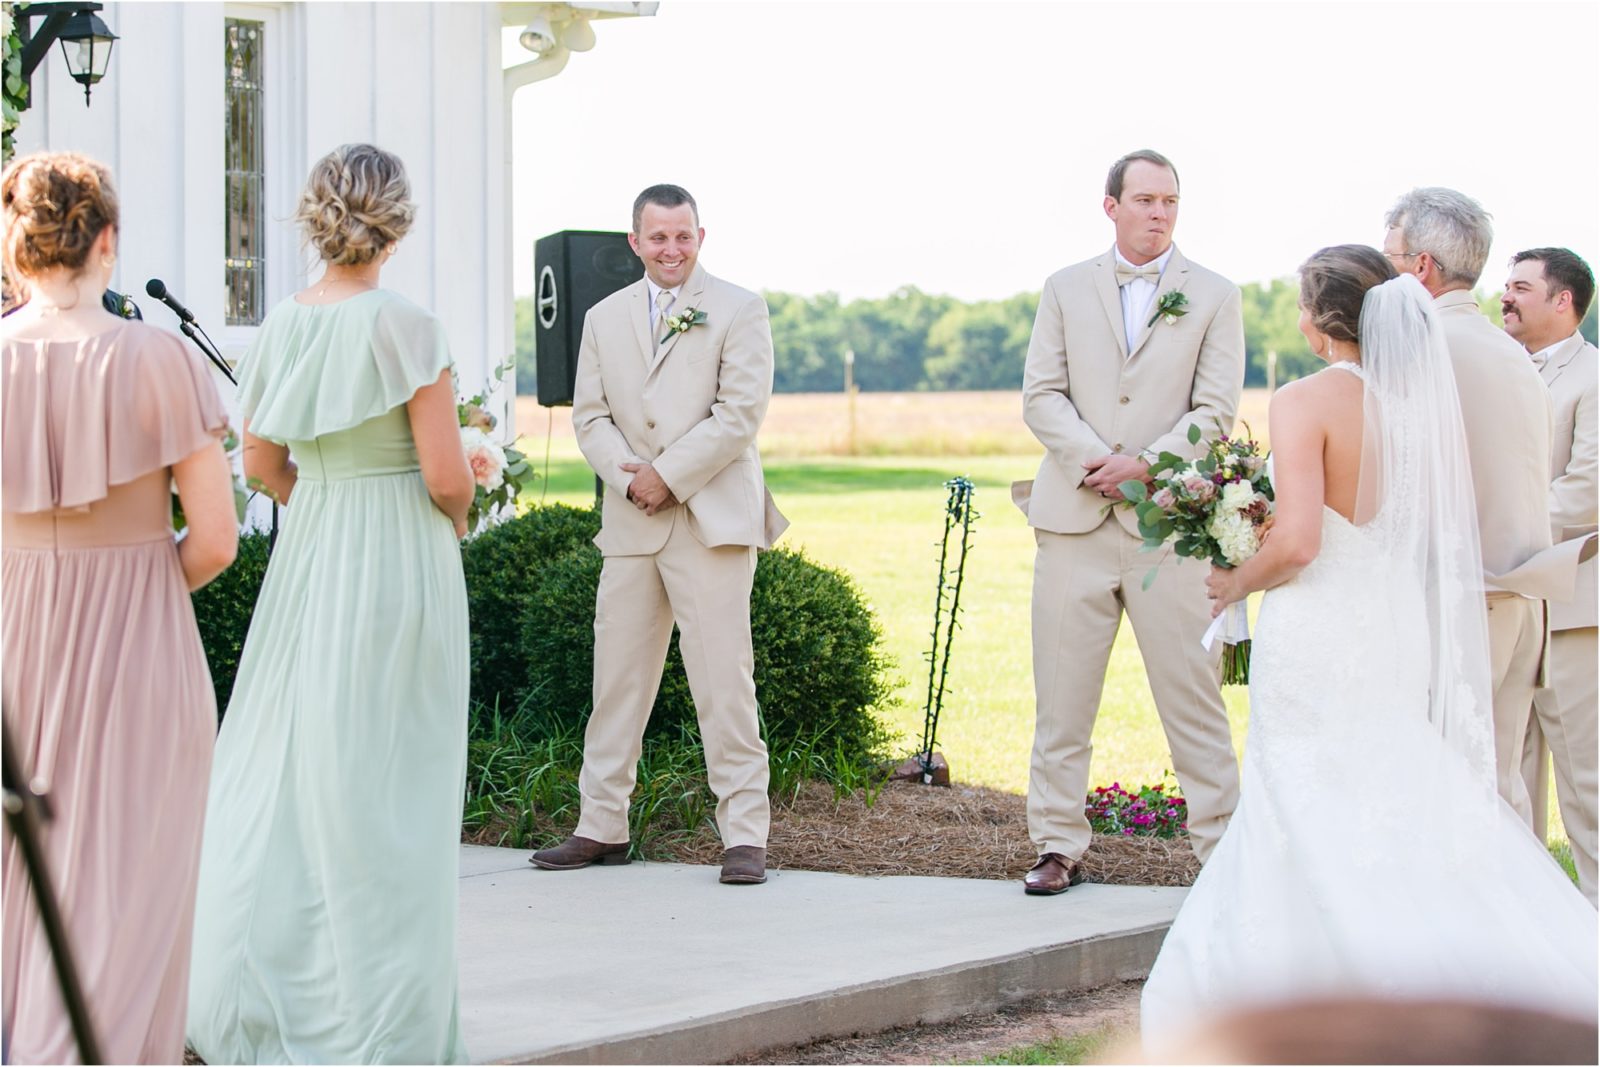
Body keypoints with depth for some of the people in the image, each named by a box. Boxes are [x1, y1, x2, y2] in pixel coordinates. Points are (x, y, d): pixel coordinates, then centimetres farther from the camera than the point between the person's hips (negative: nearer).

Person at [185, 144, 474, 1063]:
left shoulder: (283, 327, 2)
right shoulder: (406, 326, -15)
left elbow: (262, 462, 11)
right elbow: (448, 478, -15)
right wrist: (456, 514, 6)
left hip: (307, 564, 6)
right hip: (401, 565, -5)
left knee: (281, 771, 13)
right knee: (383, 784, 0)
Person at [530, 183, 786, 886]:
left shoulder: (737, 311, 1)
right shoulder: (604, 319, 15)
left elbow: (741, 413, -8)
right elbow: (590, 417, 11)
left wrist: (668, 476, -12)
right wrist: (627, 477, -8)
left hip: (712, 521, -4)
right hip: (630, 523, 5)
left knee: (724, 681, -7)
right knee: (617, 677, 7)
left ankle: (744, 835, -3)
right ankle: (602, 827, 15)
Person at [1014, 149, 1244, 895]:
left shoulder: (1215, 297, 6)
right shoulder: (1066, 290, 11)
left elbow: (1215, 410, -2)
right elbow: (1041, 394, 4)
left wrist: (1143, 463, -14)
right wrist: (1094, 458, -12)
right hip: (1074, 522, 2)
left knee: (1194, 697, -3)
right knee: (1061, 699, 3)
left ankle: (1222, 848, 2)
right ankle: (1058, 847, 10)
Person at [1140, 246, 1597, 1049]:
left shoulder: (1307, 402, -15)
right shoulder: (1429, 402, 3)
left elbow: (1296, 541, -23)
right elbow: (1455, 539, 8)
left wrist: (1236, 583, -4)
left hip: (1318, 641, -6)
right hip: (1404, 631, 6)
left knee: (1321, 831, 4)